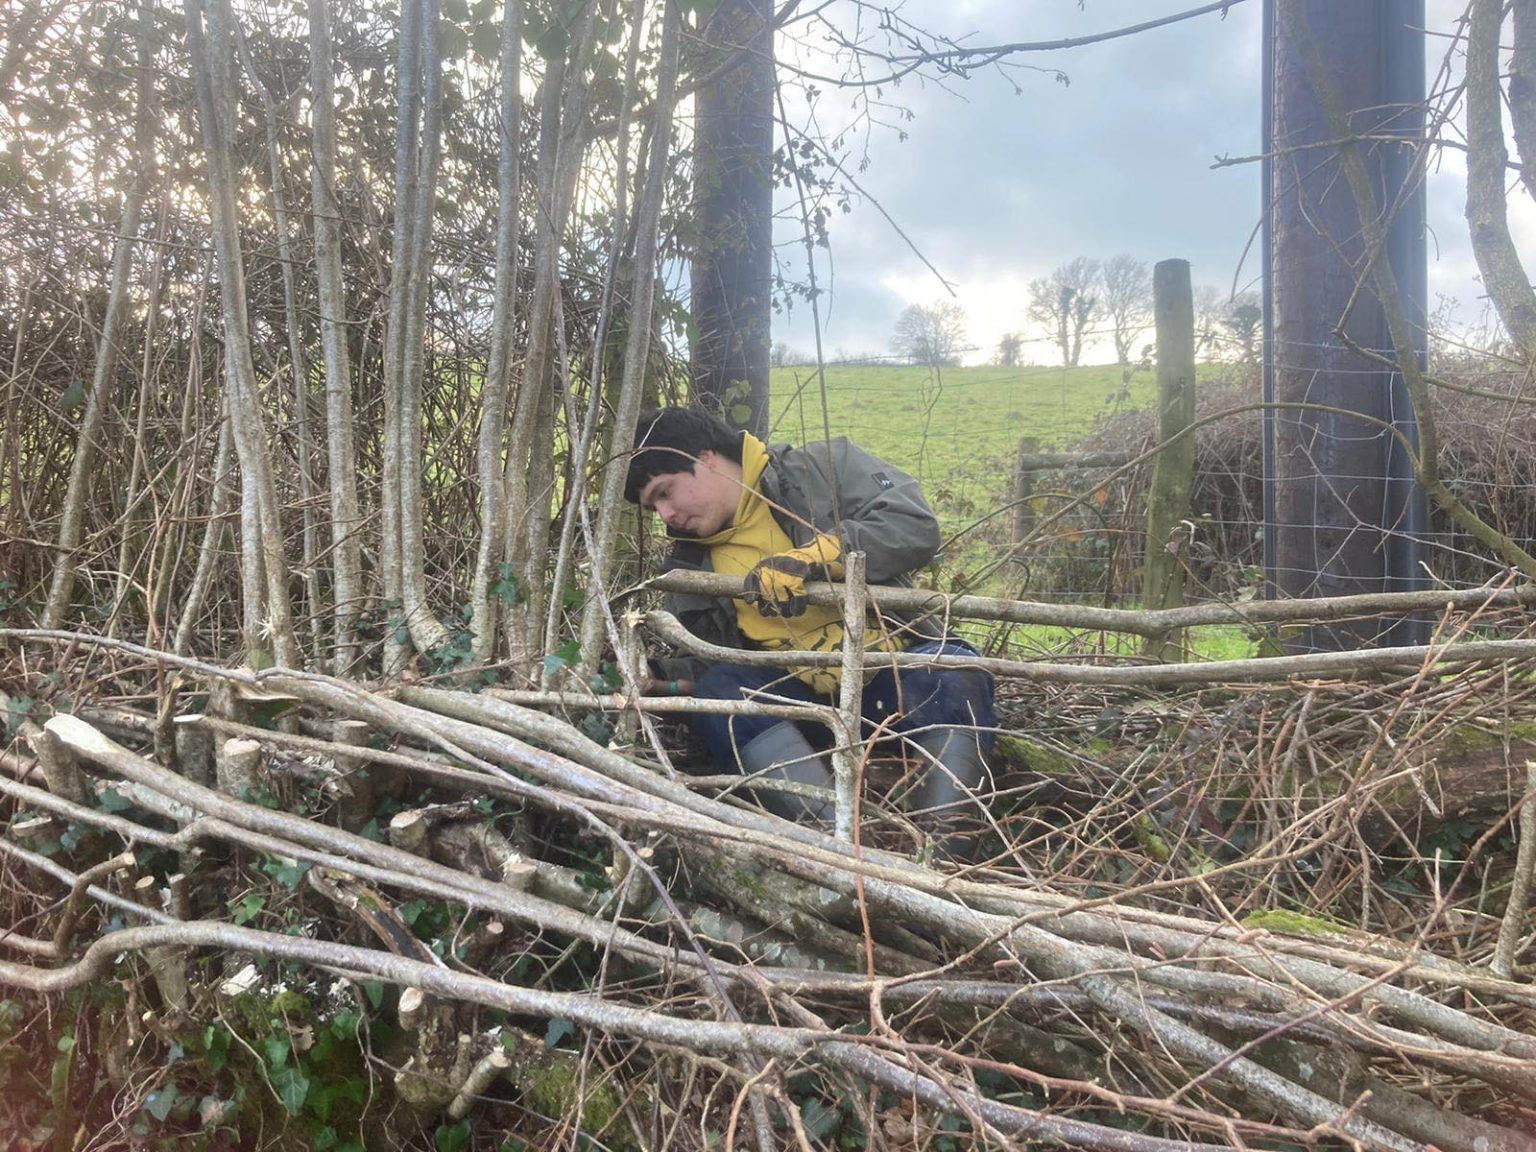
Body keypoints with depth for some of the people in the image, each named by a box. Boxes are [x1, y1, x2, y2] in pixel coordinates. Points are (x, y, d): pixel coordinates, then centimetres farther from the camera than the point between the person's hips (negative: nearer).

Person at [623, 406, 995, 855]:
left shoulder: (821, 469, 0)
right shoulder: (690, 569, 13)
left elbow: (917, 526, -14)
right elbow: (693, 664, 9)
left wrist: (811, 558, -23)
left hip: (894, 673, -3)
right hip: (802, 697, 3)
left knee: (954, 671, -33)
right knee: (717, 690, -25)